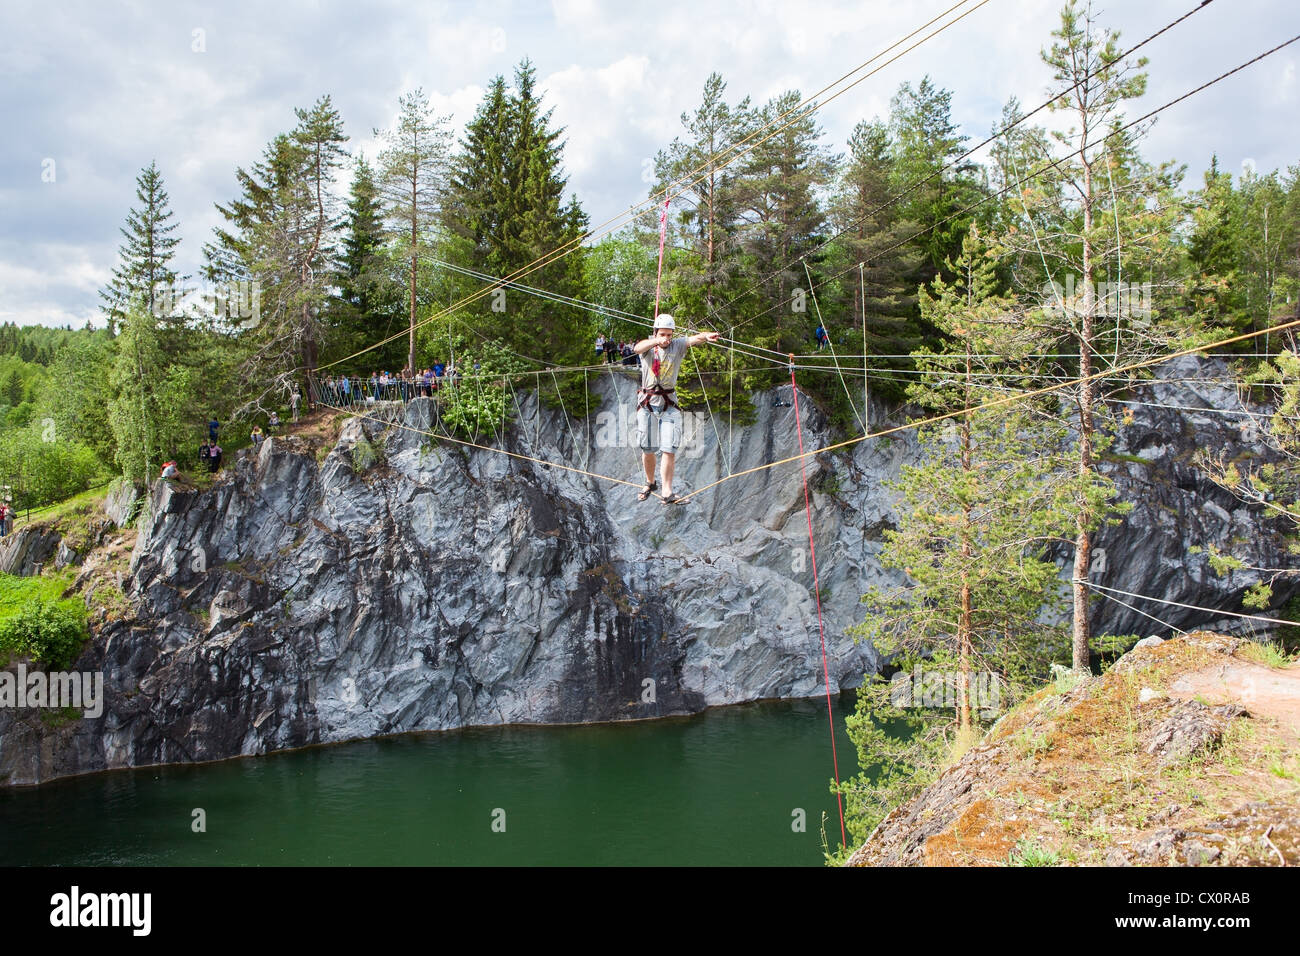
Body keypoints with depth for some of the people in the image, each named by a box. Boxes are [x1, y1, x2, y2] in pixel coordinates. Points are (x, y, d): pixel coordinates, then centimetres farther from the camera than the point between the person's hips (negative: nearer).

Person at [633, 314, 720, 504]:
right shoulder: (647, 346, -4)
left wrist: (706, 337, -47)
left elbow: (692, 340, -23)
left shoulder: (677, 346, -1)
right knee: (647, 450, 9)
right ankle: (650, 483, 32)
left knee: (668, 450, -9)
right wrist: (656, 341, -51)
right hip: (647, 403, 0)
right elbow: (638, 348, -29)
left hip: (669, 404, 0)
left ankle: (667, 492, -6)